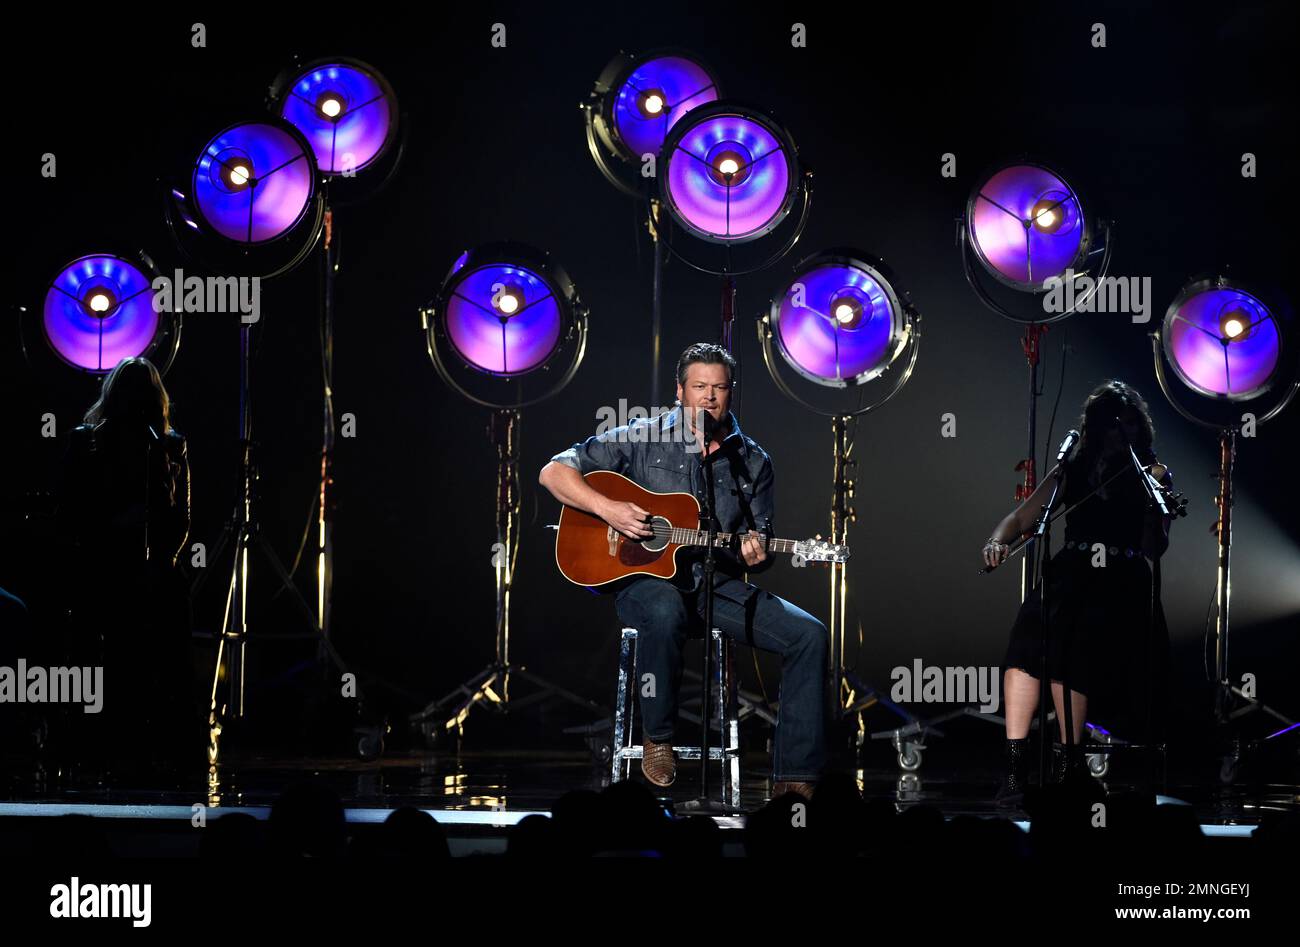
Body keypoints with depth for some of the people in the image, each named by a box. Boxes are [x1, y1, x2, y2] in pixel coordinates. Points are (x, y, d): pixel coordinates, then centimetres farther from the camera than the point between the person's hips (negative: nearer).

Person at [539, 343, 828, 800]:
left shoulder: (752, 462, 11)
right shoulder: (643, 439, 1)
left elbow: (761, 546, 15)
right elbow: (554, 473, -2)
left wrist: (756, 554, -11)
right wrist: (608, 508, -18)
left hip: (719, 586, 4)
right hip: (645, 577, -4)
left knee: (808, 635, -18)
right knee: (665, 610, -42)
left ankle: (794, 780, -17)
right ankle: (657, 736, -18)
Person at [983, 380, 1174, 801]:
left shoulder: (1154, 476, 8)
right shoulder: (1073, 471, 17)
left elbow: (1155, 548, -2)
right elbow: (1022, 517, 13)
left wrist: (1153, 506, -21)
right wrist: (998, 541, -8)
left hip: (1121, 584, -3)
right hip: (1069, 576, 3)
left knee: (1068, 654, -28)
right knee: (1027, 641, -26)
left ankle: (1068, 764, -15)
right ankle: (1015, 766, -27)